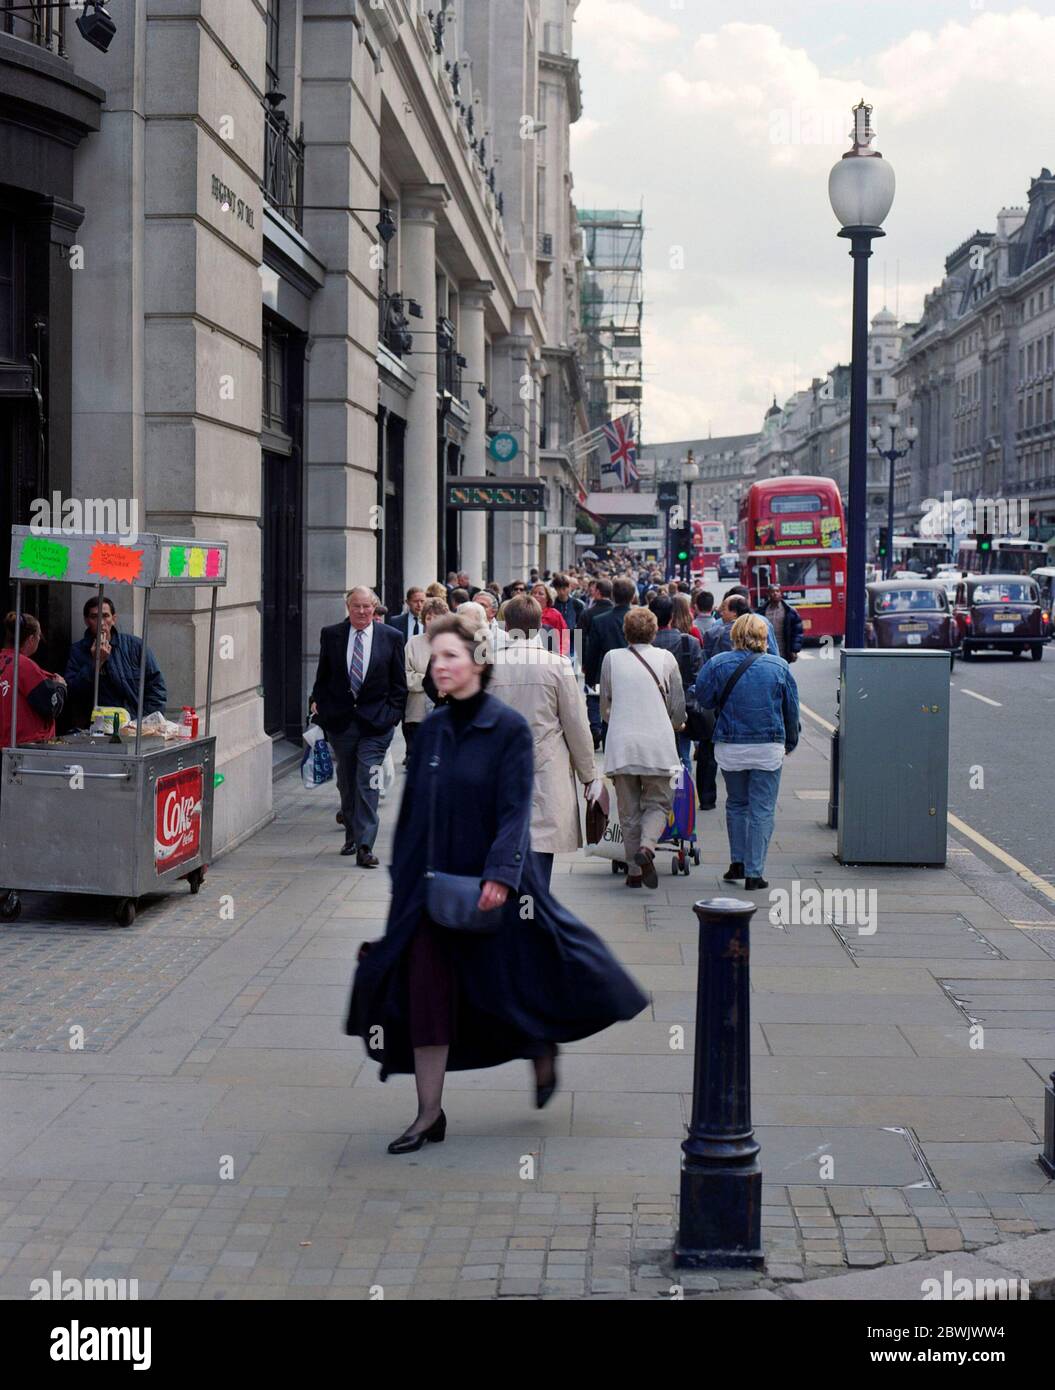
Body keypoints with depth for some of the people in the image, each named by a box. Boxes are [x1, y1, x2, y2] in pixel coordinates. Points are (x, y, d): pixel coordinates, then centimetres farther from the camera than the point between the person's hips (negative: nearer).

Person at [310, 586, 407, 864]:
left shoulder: (391, 637, 0)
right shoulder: (331, 635, 4)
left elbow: (399, 682, 4)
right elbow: (323, 676, 13)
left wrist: (393, 715, -3)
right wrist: (319, 704, 5)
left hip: (376, 722, -3)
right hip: (339, 720, 3)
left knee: (367, 784, -10)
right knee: (346, 783, 14)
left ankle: (364, 846, -12)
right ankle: (352, 834, 31)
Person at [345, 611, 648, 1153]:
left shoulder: (509, 728, -10)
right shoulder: (432, 729, 6)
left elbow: (515, 809, -16)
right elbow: (412, 806, 11)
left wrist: (500, 874, -26)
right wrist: (402, 875, 10)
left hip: (488, 882, -4)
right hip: (431, 880, 5)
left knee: (510, 980, 10)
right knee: (426, 994, -1)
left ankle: (544, 1050, 42)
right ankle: (429, 1115, 4)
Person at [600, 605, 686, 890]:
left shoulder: (611, 658, 4)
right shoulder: (665, 658, 2)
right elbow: (678, 706, 8)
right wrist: (676, 725, 30)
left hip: (620, 745, 1)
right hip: (657, 743, -1)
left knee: (629, 810, 10)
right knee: (658, 803, 10)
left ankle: (634, 870, 8)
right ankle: (647, 847, -17)